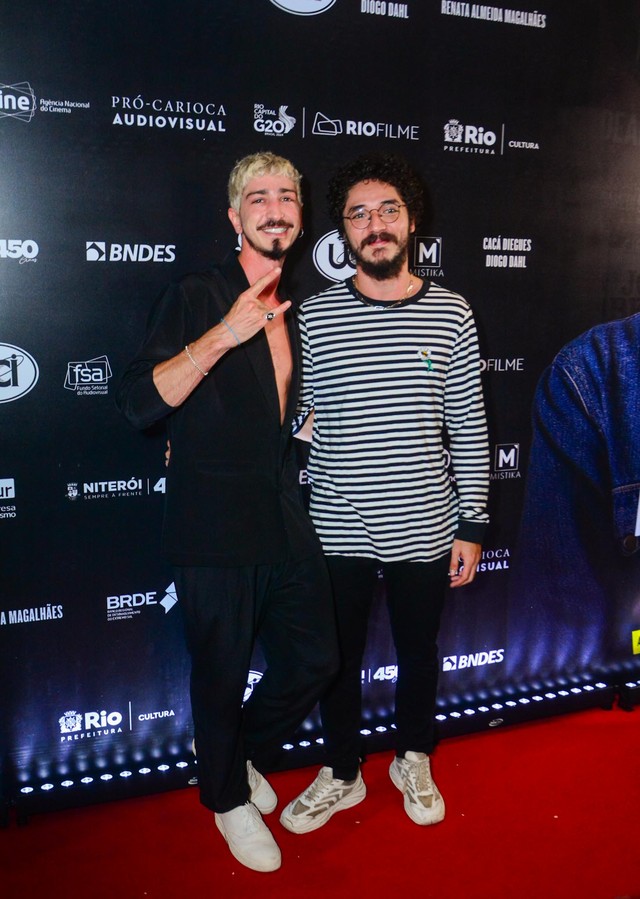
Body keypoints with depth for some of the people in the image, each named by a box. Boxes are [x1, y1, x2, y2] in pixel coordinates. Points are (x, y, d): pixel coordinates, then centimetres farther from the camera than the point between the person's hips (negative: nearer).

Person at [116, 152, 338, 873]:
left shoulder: (295, 308, 13)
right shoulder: (195, 299, -8)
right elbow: (140, 402, -21)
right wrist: (222, 337, -29)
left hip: (285, 521, 6)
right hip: (214, 530, -6)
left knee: (314, 658, 12)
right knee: (222, 672, 10)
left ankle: (244, 752, 40)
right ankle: (229, 797, 36)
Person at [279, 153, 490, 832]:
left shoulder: (450, 313, -2)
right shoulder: (314, 317, -4)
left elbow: (468, 427, 0)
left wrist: (471, 525, -1)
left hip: (424, 529, 1)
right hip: (336, 530, 0)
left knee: (418, 651, 18)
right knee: (337, 656, 14)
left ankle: (413, 762, 44)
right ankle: (341, 775, 38)